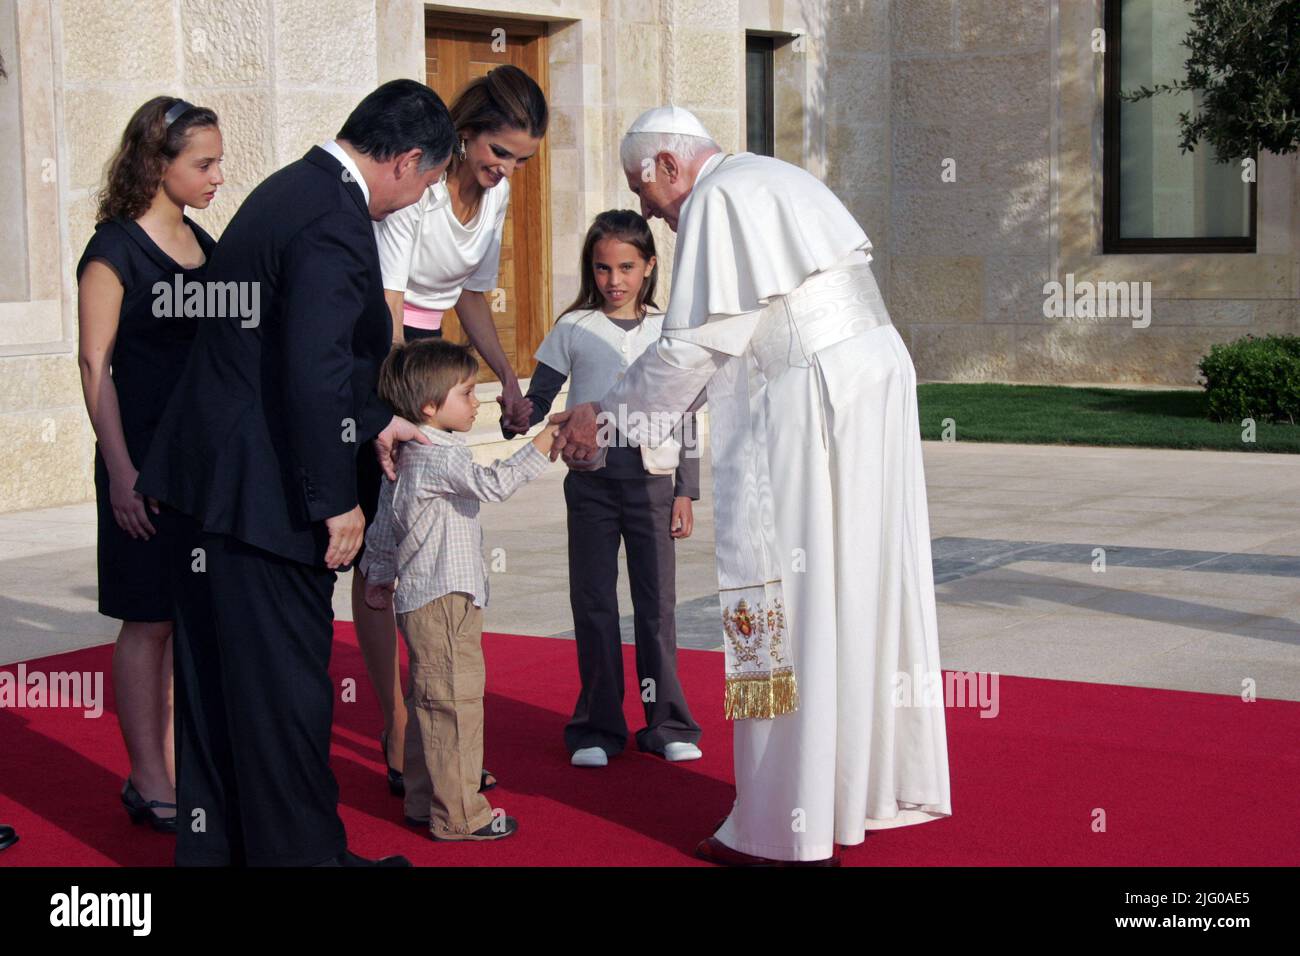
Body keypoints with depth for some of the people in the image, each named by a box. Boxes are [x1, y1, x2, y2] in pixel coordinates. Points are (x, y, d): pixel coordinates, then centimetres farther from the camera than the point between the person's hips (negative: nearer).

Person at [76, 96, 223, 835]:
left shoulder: (205, 246, 11)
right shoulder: (114, 251, -9)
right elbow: (95, 365, -11)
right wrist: (122, 470, -16)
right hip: (146, 460, -6)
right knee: (151, 621, 0)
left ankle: (174, 767, 18)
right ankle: (150, 783, 10)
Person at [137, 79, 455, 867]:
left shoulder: (289, 191, 13)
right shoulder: (336, 220, -17)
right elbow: (313, 372, -24)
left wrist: (369, 423, 27)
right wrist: (336, 501, -18)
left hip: (206, 479, 10)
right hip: (264, 497, -10)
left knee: (217, 685, 17)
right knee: (286, 689, 2)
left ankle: (216, 843, 29)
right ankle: (301, 851, 14)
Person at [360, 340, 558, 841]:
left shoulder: (407, 456, 15)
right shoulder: (439, 456, -17)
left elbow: (384, 523, 22)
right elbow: (492, 483, -30)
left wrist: (378, 574, 31)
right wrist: (543, 442, -26)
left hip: (419, 600, 11)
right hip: (445, 598, -11)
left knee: (428, 703, 17)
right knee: (455, 703, -6)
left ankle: (424, 801, 25)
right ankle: (458, 815, -2)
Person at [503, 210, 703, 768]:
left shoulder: (667, 331, 7)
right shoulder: (574, 330, 6)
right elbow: (538, 398, 6)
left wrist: (685, 492, 5)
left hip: (652, 479, 0)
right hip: (590, 480, 0)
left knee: (657, 603, 2)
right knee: (593, 603, 3)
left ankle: (667, 722, 13)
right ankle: (598, 726, 12)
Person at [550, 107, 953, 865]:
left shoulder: (716, 200, -9)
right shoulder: (774, 178, 21)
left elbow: (693, 347, -13)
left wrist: (603, 415, -3)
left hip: (809, 405, -10)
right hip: (877, 382, 10)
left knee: (786, 602, -4)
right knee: (861, 587, 14)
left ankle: (789, 829, 1)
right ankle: (874, 787, 23)